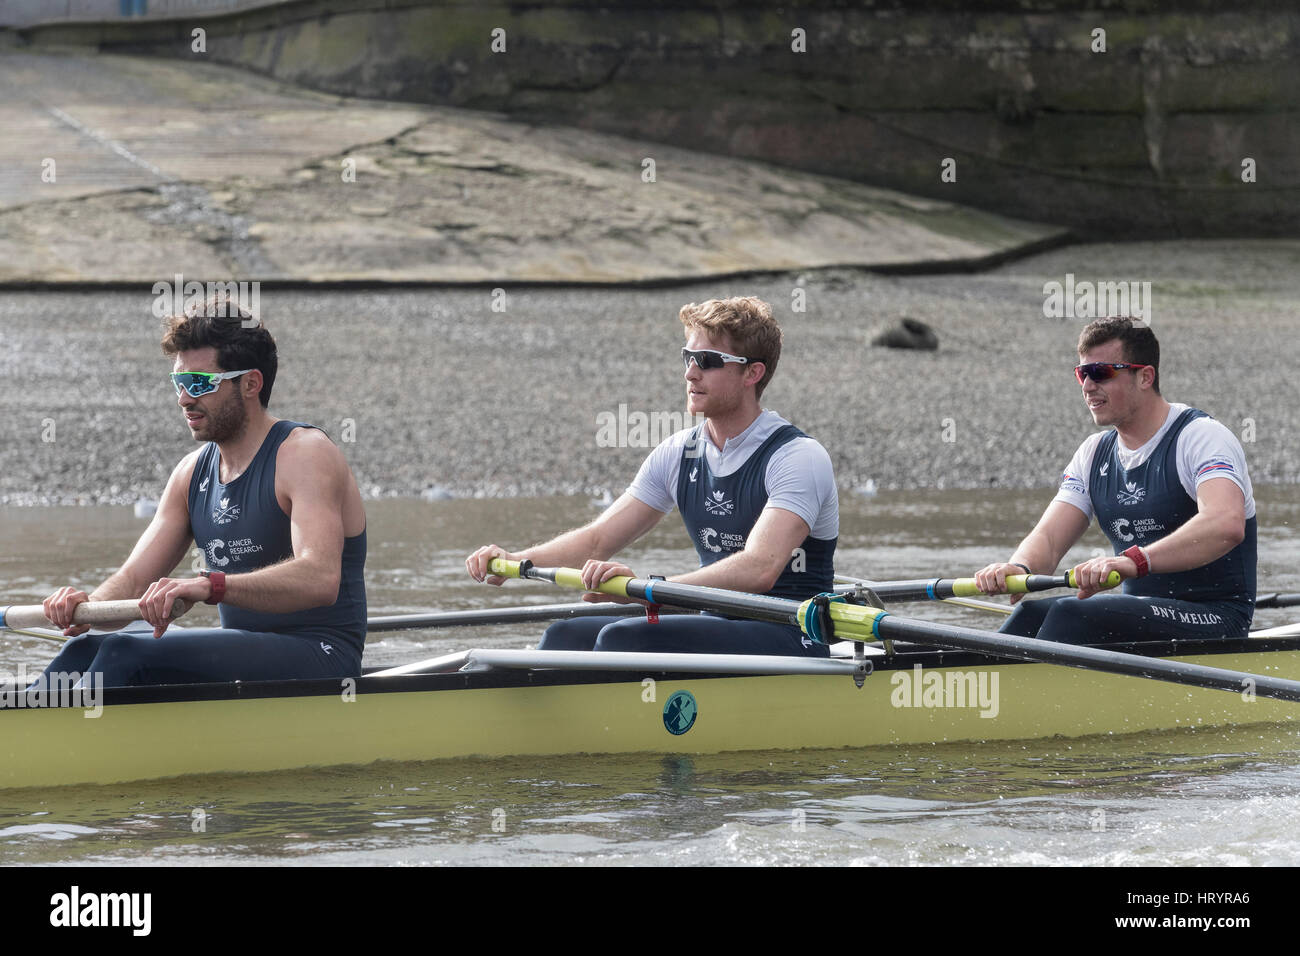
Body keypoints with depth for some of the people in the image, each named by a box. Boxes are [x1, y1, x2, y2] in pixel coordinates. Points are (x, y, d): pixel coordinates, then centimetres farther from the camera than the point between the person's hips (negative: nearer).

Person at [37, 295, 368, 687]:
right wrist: (89, 604, -18)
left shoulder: (305, 454, -12)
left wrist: (210, 585, -42)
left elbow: (320, 579, -28)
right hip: (242, 651, 8)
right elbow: (134, 578, 8)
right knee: (84, 650, -12)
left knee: (127, 652, -25)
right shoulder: (193, 471, 13)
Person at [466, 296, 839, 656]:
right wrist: (515, 561, -10)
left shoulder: (798, 457, -14)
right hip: (719, 628, 7)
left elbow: (760, 569, -29)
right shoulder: (678, 454, 10)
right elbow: (597, 540, 10)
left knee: (622, 639, -26)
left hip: (792, 642, -7)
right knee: (567, 636, -10)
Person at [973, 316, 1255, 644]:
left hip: (1218, 621, -6)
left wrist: (1134, 560, -46)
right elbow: (1048, 539, 4)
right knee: (1031, 613, -20)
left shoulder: (1200, 437, -11)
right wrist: (1019, 567, -23)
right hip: (1142, 614, 7)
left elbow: (1227, 524, -31)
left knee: (1072, 615, -28)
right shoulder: (1094, 454, 13)